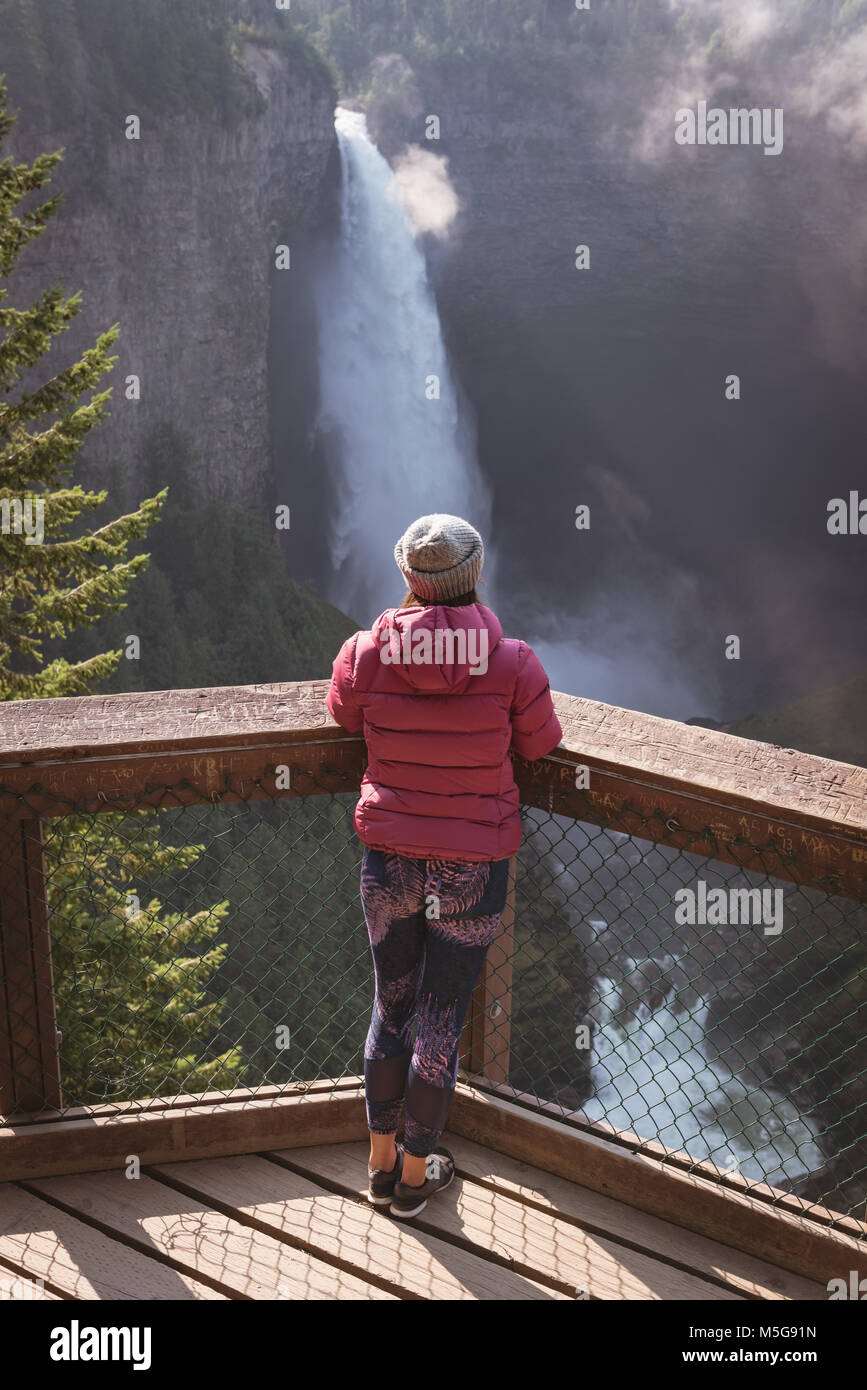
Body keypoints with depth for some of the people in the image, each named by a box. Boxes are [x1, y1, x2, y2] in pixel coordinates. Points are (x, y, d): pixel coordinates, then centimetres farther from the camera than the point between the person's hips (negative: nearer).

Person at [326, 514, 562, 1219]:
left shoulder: (365, 653, -11)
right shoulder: (513, 663, -16)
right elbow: (540, 744, -1)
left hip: (389, 859, 2)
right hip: (474, 868, -2)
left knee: (391, 1005, 21)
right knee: (443, 1016, 13)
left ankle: (382, 1160, 35)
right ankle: (416, 1174, 29)